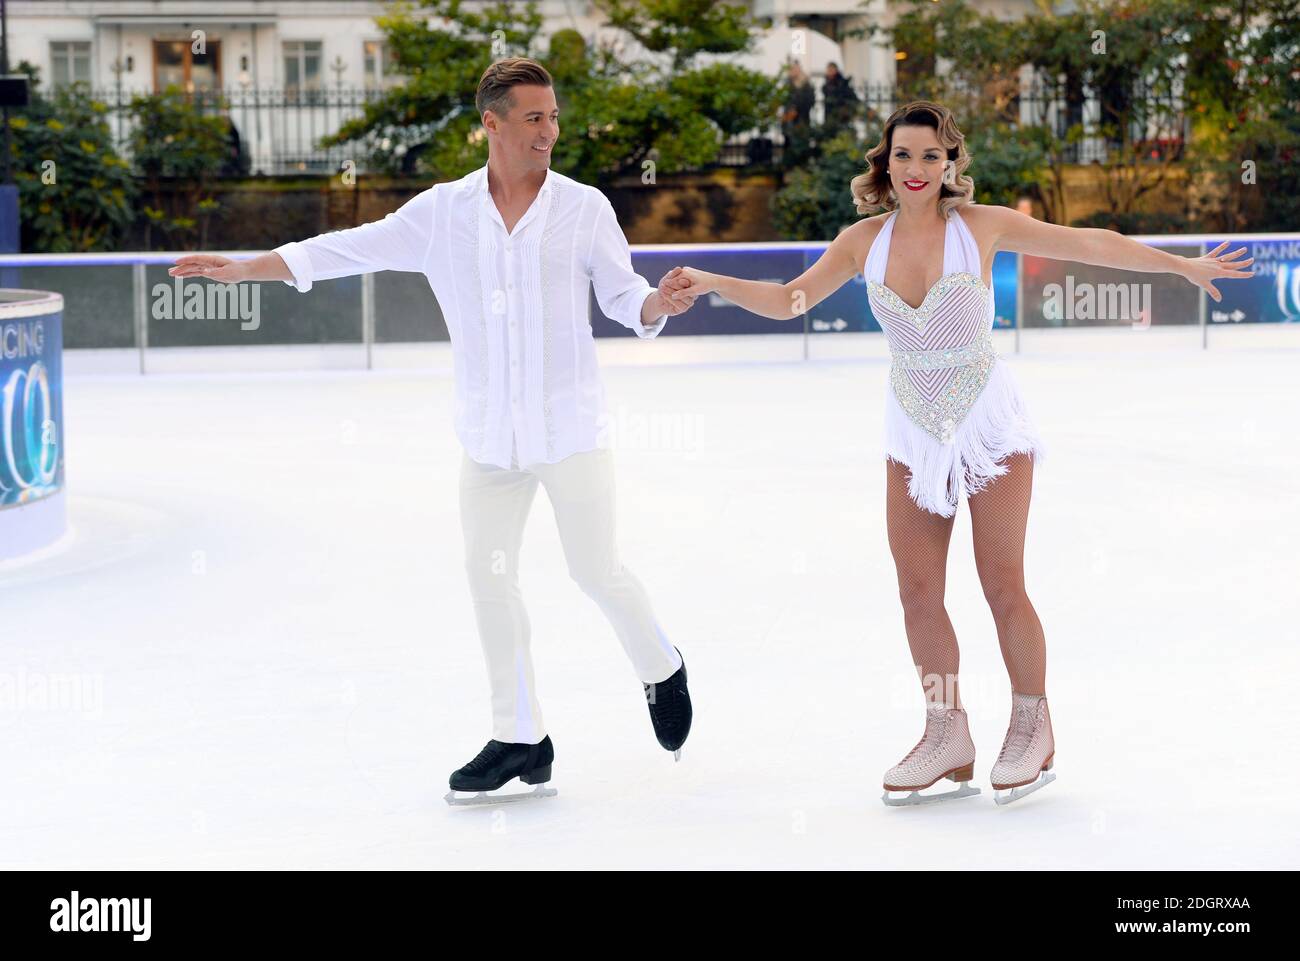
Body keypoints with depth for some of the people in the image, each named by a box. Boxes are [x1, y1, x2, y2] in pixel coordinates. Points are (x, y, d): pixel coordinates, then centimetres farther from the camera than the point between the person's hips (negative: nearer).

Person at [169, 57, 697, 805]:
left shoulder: (584, 209, -4)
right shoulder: (442, 212, 1)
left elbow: (622, 295, -3)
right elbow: (349, 250, 2)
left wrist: (657, 304, -26)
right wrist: (245, 269, -1)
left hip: (571, 428, -3)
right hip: (489, 435, 3)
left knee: (596, 570, 1)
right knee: (490, 575, 4)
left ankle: (662, 668, 31)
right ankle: (520, 739, 14)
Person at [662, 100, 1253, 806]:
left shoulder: (980, 226, -11)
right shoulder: (865, 240, -2)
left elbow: (1088, 244, -4)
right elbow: (788, 300, 3)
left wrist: (1185, 266, 0)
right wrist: (712, 283, -10)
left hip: (988, 423, -3)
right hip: (914, 430, 3)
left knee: (1002, 585, -1)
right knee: (917, 591, 2)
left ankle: (1033, 730, 17)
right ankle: (947, 739, 16)